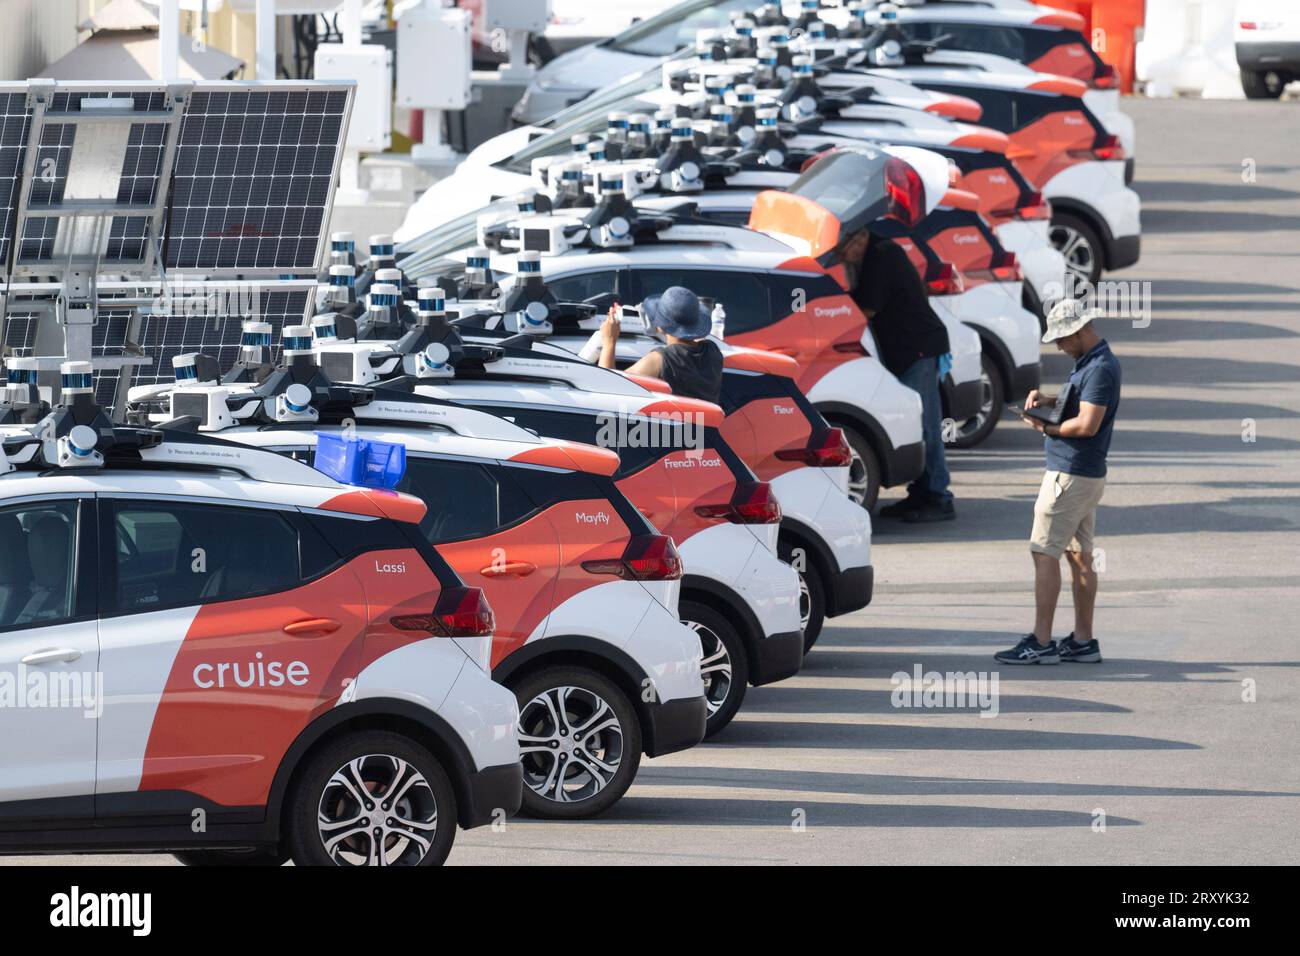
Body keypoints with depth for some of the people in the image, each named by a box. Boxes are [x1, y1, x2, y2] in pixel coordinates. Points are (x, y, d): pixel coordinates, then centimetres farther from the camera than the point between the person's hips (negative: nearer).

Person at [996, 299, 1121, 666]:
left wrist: (1047, 427, -12)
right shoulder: (1089, 361, 13)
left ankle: (1041, 642, -9)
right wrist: (1047, 400, 3)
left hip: (1070, 475, -11)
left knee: (1044, 554, -8)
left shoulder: (1100, 368, -19)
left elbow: (1087, 424, -25)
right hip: (1087, 474, 11)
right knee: (1079, 556, 12)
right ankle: (1083, 641, 15)